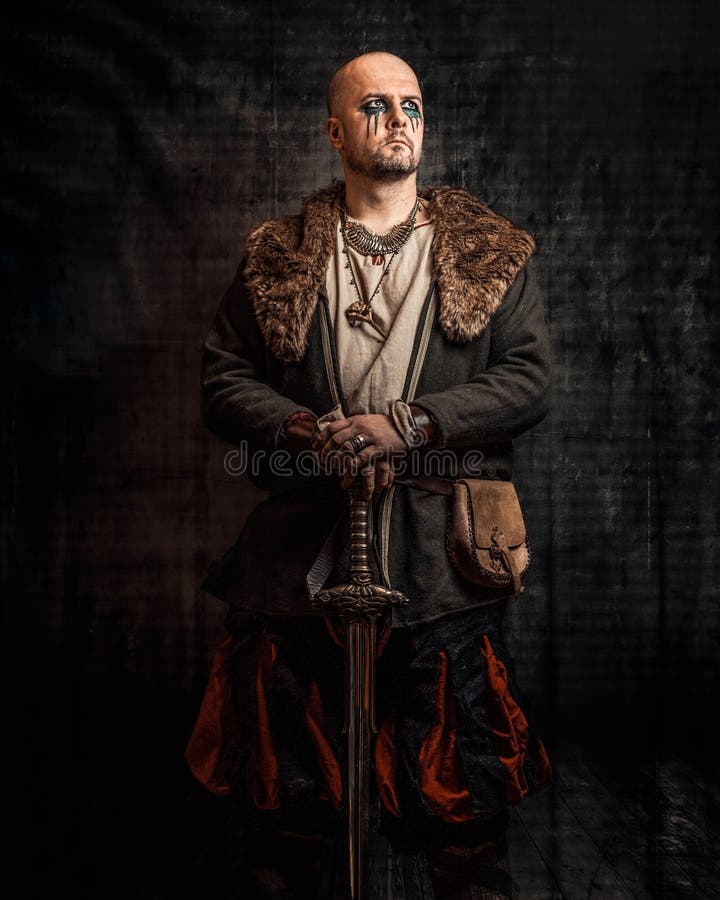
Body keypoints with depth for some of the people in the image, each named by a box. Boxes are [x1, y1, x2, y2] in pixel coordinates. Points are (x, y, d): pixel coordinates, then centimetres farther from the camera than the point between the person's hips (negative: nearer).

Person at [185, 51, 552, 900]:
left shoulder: (491, 250, 9)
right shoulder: (276, 254, 10)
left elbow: (528, 377, 0)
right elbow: (223, 382, 6)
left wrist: (409, 423, -14)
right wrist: (312, 433, -13)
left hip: (442, 557, 0)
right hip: (301, 551, 1)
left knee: (461, 796, 11)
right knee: (285, 784, 15)